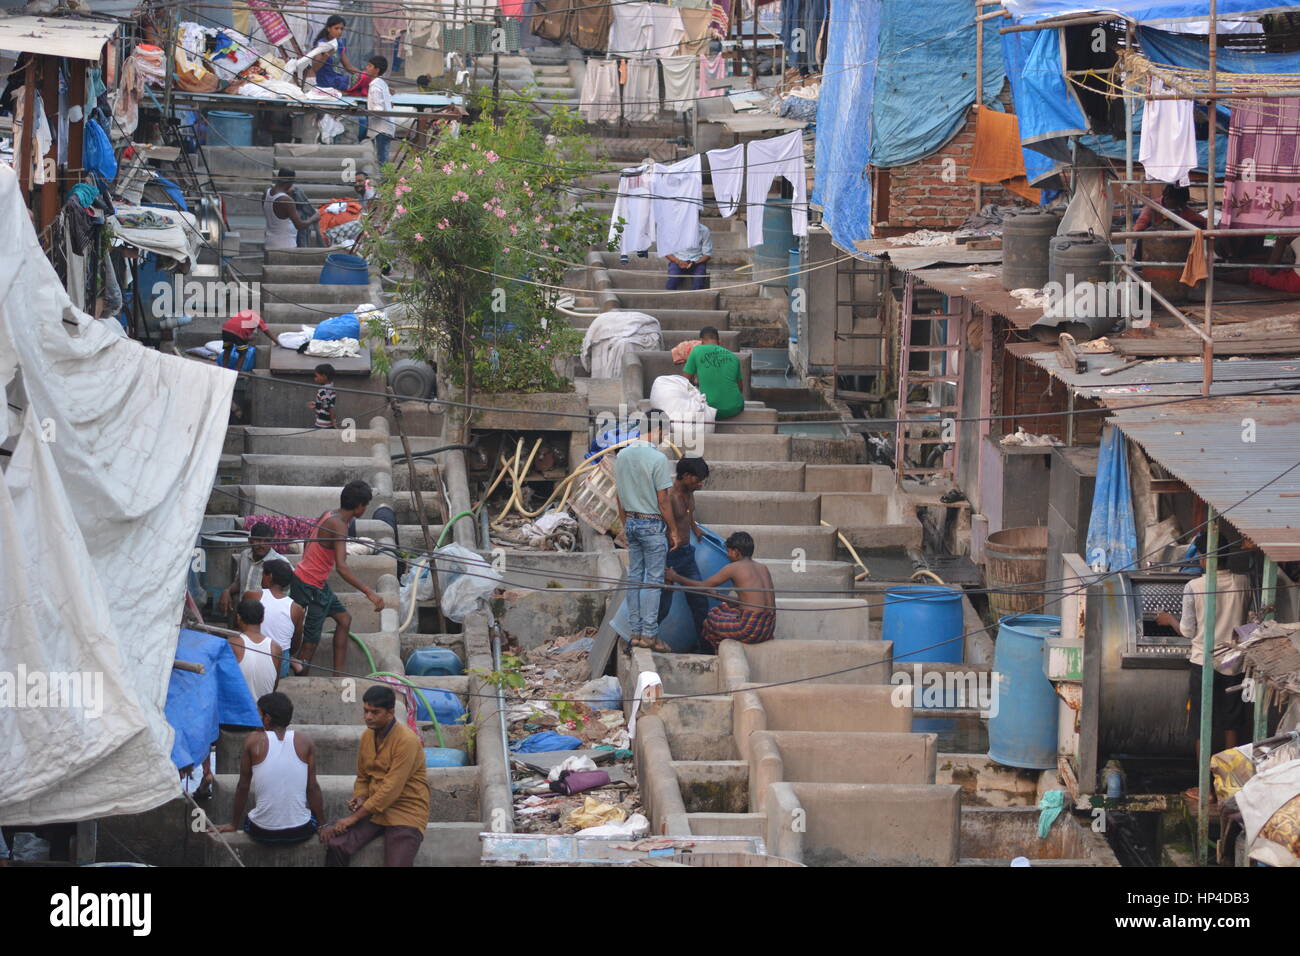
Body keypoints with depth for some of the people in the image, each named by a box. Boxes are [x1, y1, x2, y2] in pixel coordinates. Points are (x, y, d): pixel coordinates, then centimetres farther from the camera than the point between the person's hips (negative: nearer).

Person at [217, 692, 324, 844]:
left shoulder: (253, 741, -5)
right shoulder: (305, 742, -3)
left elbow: (243, 786, 1)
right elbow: (313, 787, -2)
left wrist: (234, 824, 13)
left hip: (263, 833, -1)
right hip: (301, 831, 1)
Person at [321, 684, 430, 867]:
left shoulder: (407, 740, -17)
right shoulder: (367, 735, 7)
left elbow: (391, 789, -20)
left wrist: (355, 817, -18)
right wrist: (360, 798, -4)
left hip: (405, 813, -6)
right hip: (373, 808, 6)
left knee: (396, 863, -26)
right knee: (335, 844, -20)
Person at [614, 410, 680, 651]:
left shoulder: (622, 455, 4)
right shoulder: (657, 458, -17)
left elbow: (619, 496, 11)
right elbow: (663, 501, -14)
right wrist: (674, 531, -4)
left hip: (631, 522, 7)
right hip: (652, 523, -7)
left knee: (634, 577, 11)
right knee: (653, 579, -2)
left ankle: (634, 632, 12)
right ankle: (649, 634, -3)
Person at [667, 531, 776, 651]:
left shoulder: (734, 568, -6)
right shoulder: (763, 569, 13)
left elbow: (704, 587, 3)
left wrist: (676, 578, 15)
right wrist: (719, 596, 27)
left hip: (751, 630, -7)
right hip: (769, 629, 7)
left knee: (708, 622, 17)